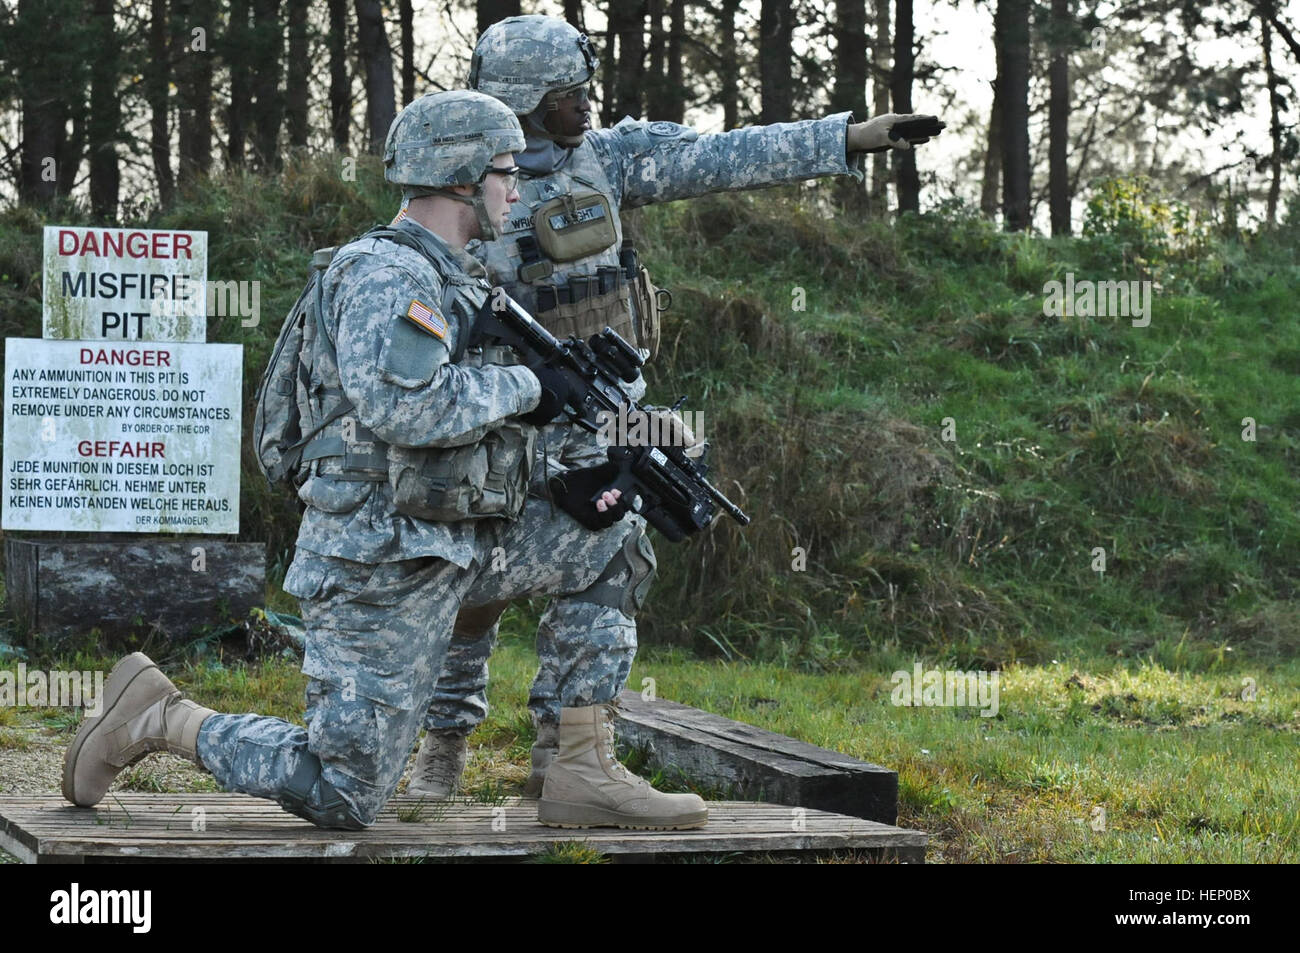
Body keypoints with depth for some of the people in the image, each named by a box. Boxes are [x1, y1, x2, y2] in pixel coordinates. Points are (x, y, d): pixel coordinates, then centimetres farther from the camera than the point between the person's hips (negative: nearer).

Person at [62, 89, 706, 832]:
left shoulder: (451, 279, 16)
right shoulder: (387, 273, -15)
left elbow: (479, 436, 20)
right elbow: (403, 407, -31)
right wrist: (526, 385, -17)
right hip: (381, 568, -9)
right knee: (342, 799, -6)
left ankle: (587, 775, 6)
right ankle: (156, 719, 9)